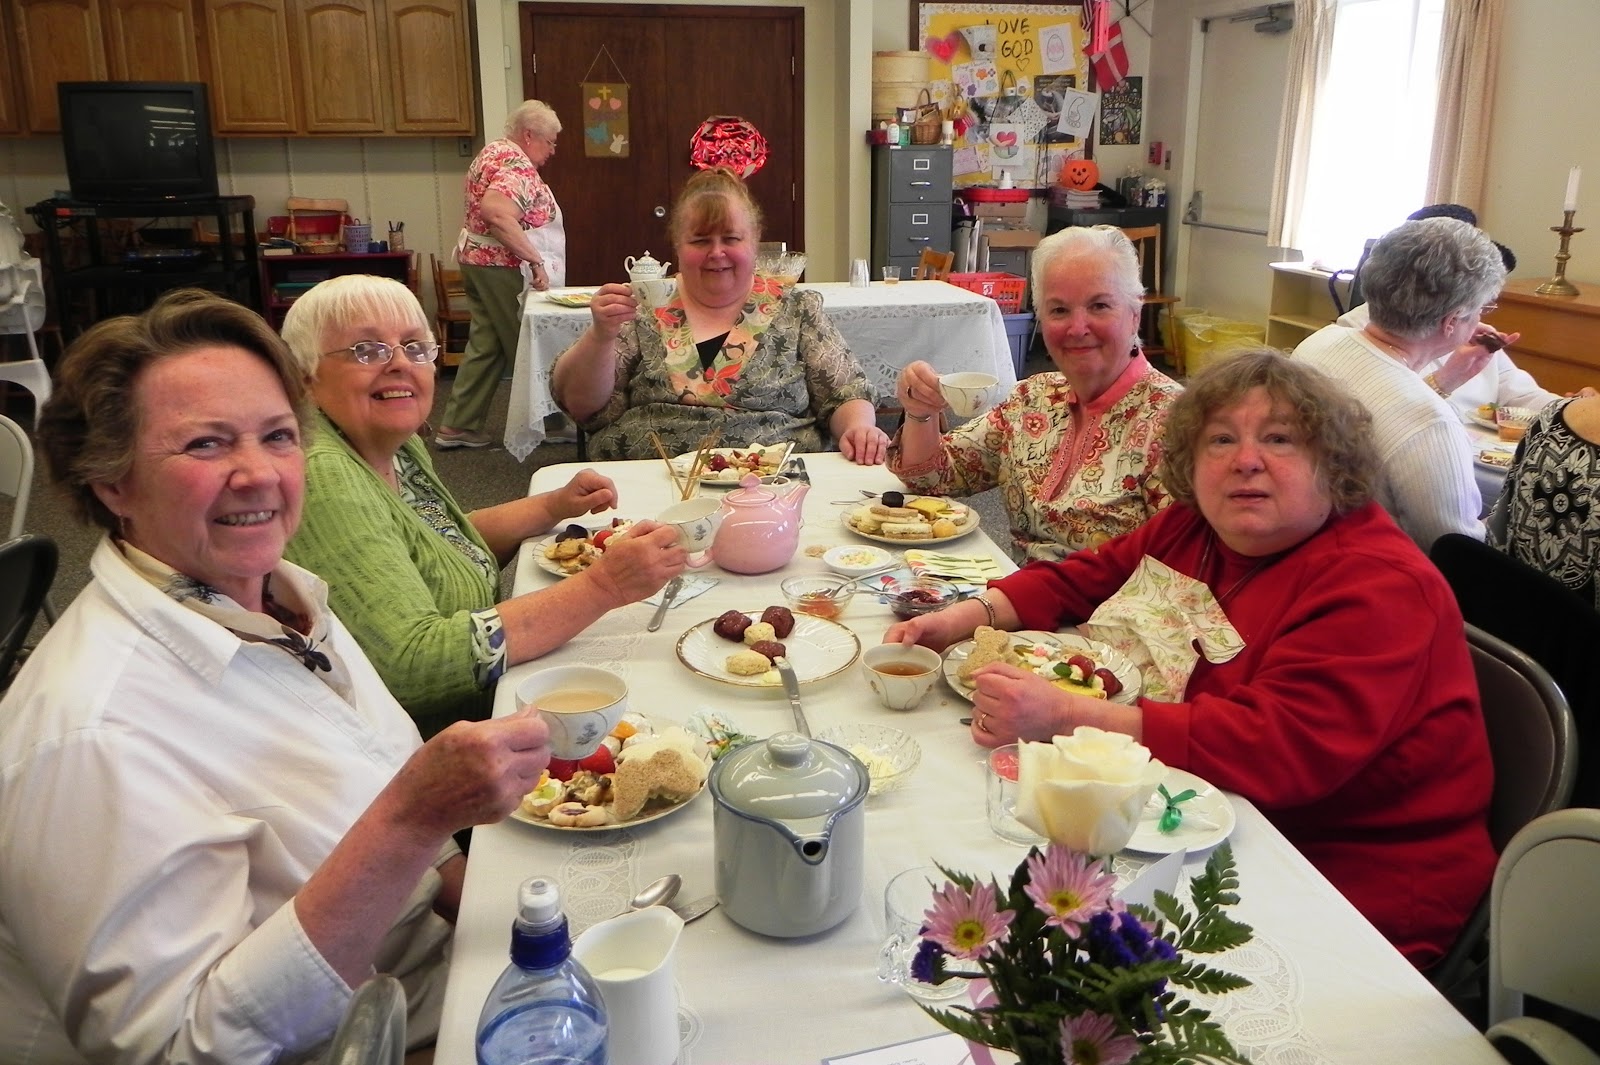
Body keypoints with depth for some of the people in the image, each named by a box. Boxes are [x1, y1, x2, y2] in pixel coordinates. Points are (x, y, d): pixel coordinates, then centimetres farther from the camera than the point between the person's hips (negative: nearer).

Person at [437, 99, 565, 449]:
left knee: (485, 345, 11)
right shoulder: (518, 166, -17)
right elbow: (497, 214, -32)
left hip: (478, 260, 10)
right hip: (505, 267, -10)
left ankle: (458, 425, 12)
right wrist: (536, 259, -29)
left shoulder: (493, 151, 16)